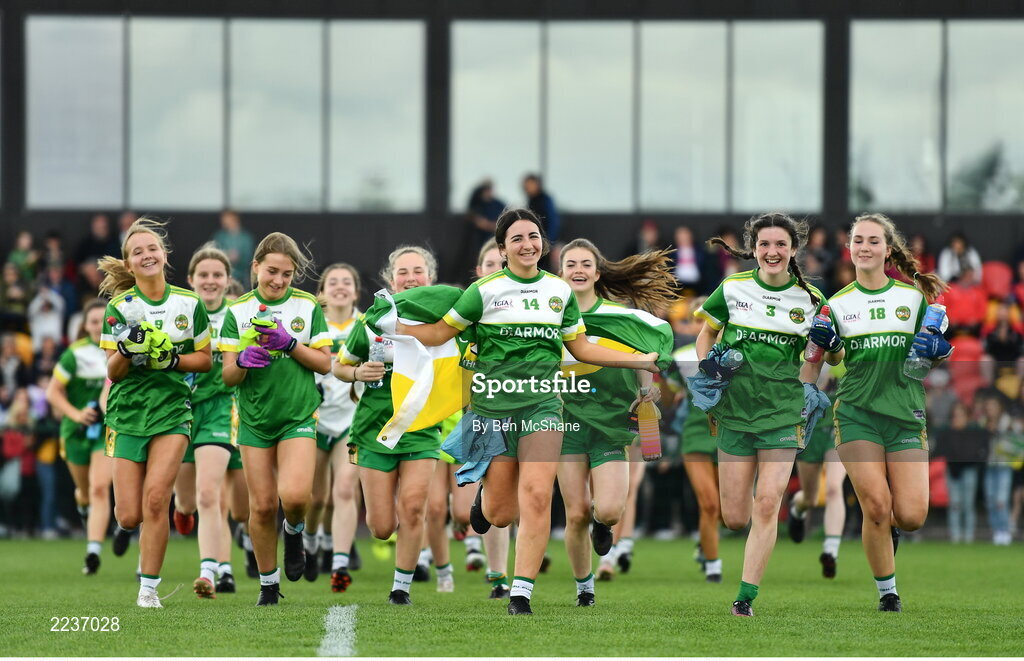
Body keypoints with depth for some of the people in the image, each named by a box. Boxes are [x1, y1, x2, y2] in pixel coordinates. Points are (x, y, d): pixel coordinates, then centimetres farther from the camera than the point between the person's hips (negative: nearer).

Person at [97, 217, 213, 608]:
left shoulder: (189, 304, 1)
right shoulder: (119, 307, -2)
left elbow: (205, 360, 8)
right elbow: (112, 373, -1)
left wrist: (171, 359, -10)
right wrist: (126, 351, -22)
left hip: (172, 411, 0)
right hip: (127, 411, 0)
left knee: (156, 498, -17)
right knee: (130, 514, -3)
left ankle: (148, 588, -6)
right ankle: (125, 525, 36)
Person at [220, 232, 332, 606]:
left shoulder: (307, 306, 1)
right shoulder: (238, 311, 2)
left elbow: (325, 364, 0)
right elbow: (228, 377, 1)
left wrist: (290, 344, -15)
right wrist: (243, 361, -22)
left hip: (298, 416, -1)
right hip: (254, 417, 1)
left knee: (295, 495, -21)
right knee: (262, 505, 1)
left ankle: (294, 532, 14)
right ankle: (268, 584, 18)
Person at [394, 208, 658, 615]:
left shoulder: (559, 290, 9)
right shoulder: (485, 291, -1)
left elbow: (582, 349, 17)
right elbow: (440, 333, 4)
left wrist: (642, 361, 13)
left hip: (541, 406, 2)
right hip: (493, 408, -2)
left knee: (536, 496, -16)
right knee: (501, 514, 1)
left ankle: (521, 596, -11)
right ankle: (484, 493, 41)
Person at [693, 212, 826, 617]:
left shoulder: (809, 298, 3)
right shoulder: (732, 289, 2)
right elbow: (707, 333, 17)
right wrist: (706, 361, -3)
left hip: (783, 412, -1)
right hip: (735, 409, 1)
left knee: (767, 505, -14)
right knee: (734, 518, 1)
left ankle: (745, 598, -6)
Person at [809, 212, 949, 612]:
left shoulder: (914, 296, 5)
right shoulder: (839, 303, 6)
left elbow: (939, 352, 12)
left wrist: (939, 350, -11)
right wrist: (828, 344, -5)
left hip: (905, 412, 0)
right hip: (857, 411, 0)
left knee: (911, 516, -10)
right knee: (876, 505, -14)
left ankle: (889, 527, 28)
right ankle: (887, 592, 4)